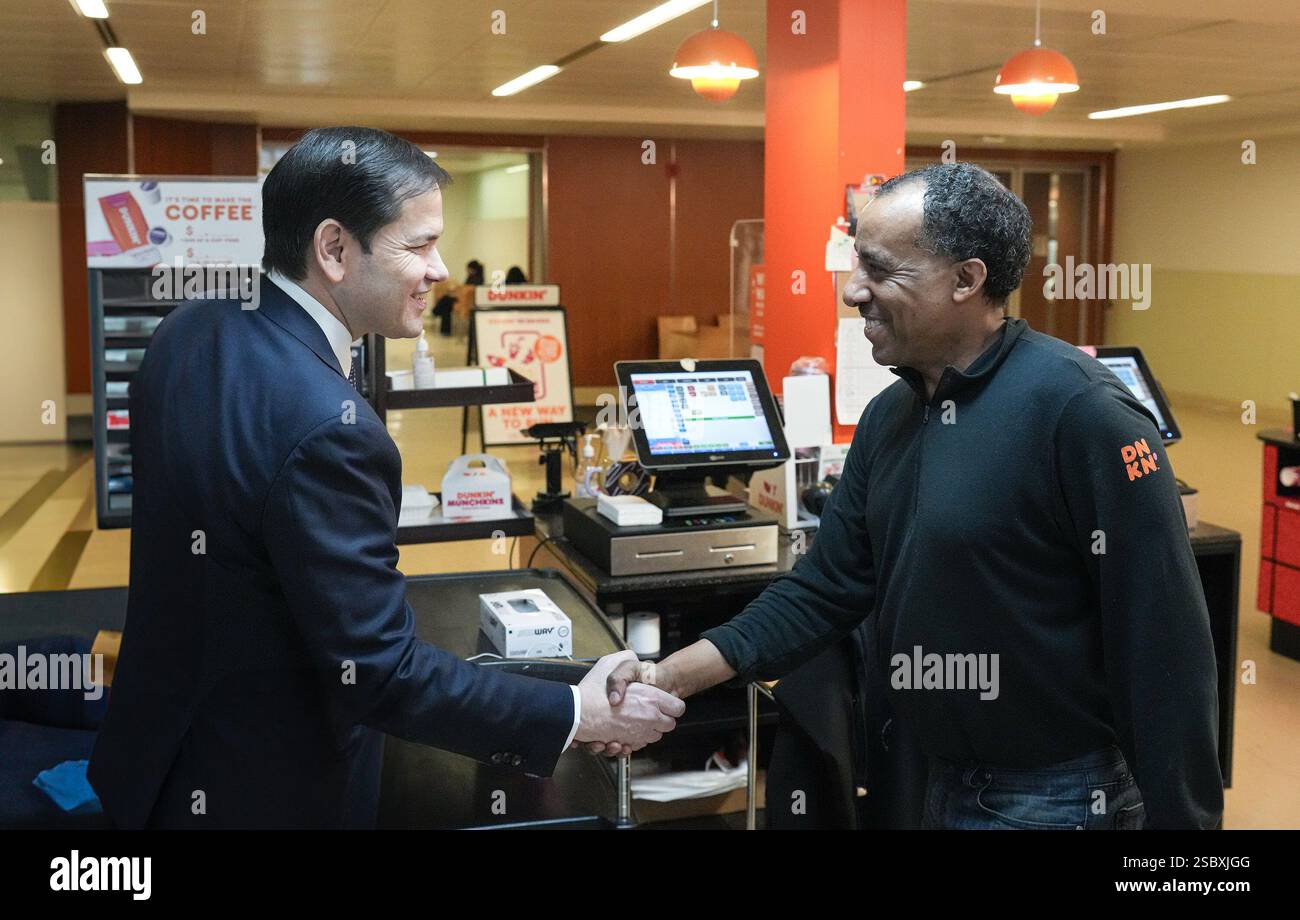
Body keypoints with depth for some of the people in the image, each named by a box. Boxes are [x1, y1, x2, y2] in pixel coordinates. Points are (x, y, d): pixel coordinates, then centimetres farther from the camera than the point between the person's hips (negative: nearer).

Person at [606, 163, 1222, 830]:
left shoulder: (1077, 409, -21)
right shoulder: (888, 416, 3)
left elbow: (1163, 641, -21)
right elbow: (824, 590, 5)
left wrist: (1178, 817, -18)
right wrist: (671, 678, -3)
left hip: (1056, 795, -7)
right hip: (937, 781, 8)